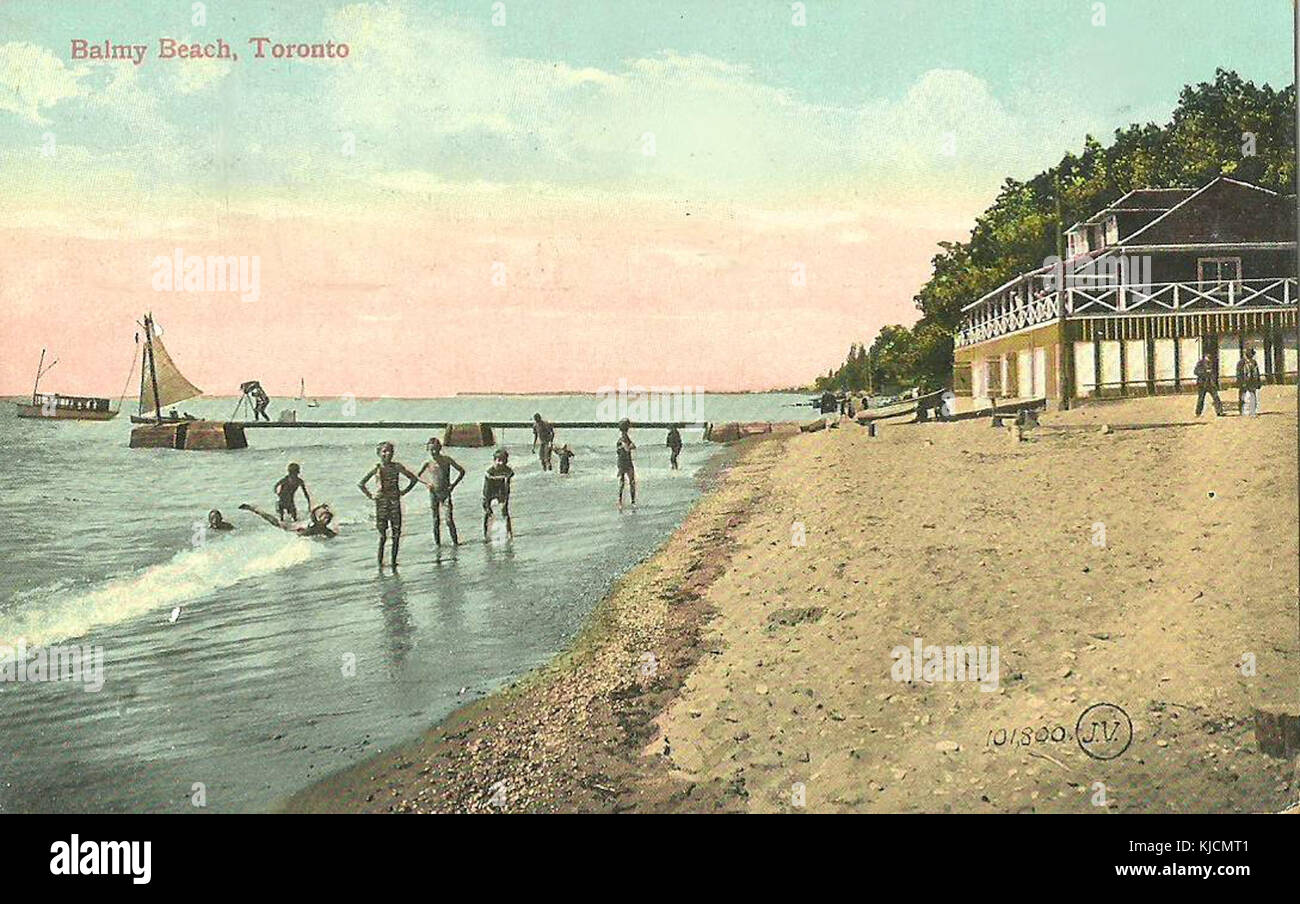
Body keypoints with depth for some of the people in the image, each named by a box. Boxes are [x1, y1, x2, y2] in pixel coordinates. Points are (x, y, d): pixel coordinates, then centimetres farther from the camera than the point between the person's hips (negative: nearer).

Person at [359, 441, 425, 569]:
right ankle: (380, 562, 5)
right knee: (382, 535, -1)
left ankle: (393, 560, 10)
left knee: (396, 533, 1)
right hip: (381, 502, -2)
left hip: (395, 501, 2)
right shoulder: (376, 468, -3)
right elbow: (361, 484, 1)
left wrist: (404, 491, 4)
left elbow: (413, 479, 7)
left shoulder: (397, 466, 1)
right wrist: (370, 495, -1)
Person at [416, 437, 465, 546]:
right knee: (436, 520, 6)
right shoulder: (428, 463, -1)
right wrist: (427, 484, -7)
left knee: (449, 519, -7)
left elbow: (461, 471, 1)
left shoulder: (446, 460, -4)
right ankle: (437, 543, 13)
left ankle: (455, 541, 3)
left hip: (445, 492, -1)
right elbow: (417, 476, 7)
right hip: (433, 493, 1)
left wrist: (453, 484, -3)